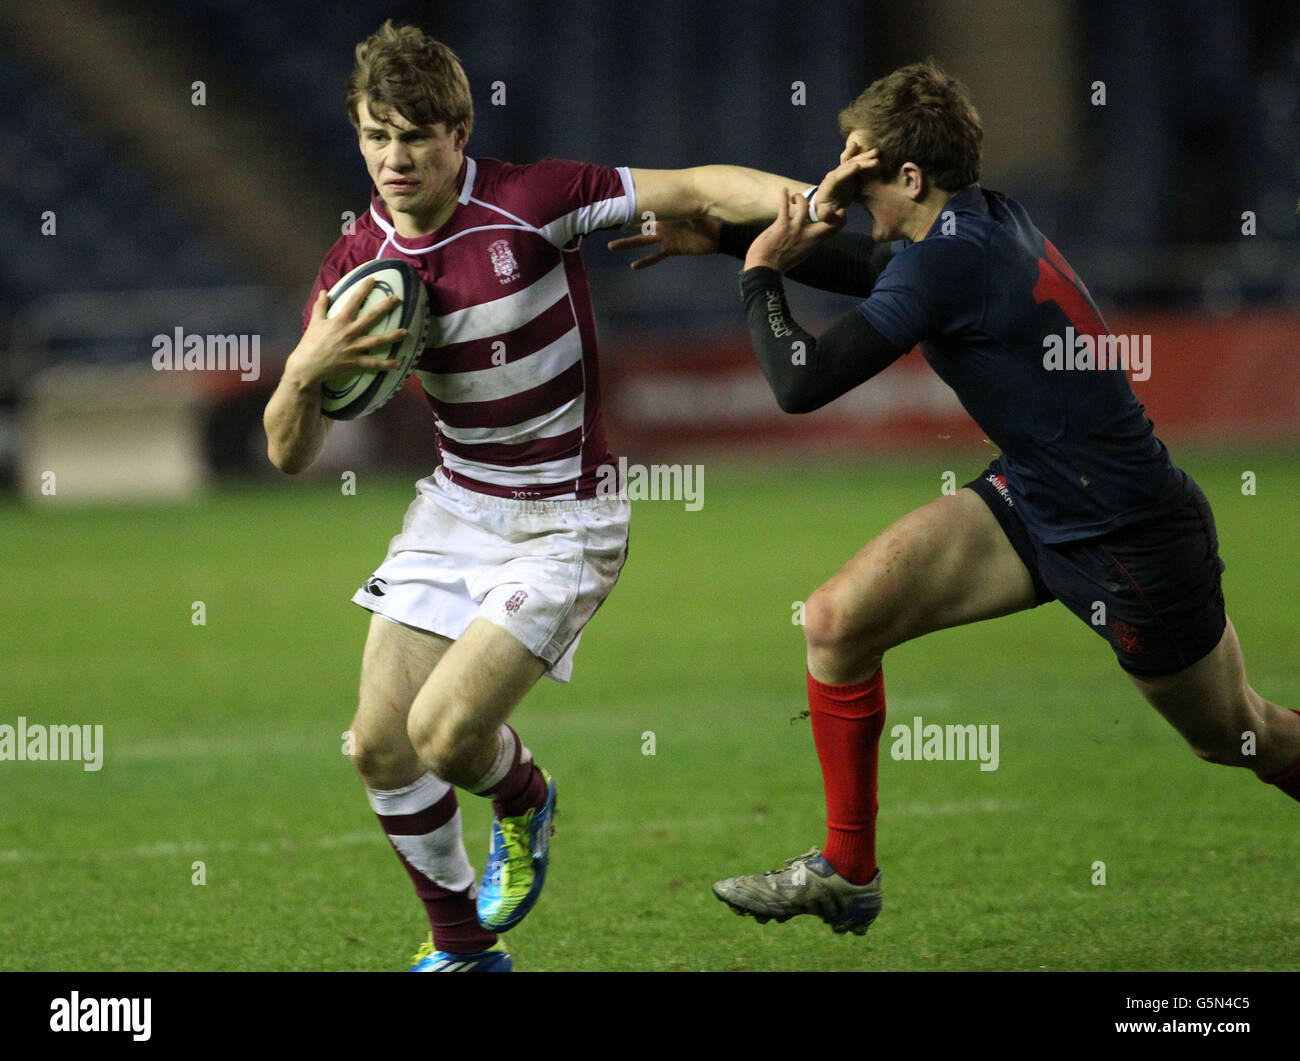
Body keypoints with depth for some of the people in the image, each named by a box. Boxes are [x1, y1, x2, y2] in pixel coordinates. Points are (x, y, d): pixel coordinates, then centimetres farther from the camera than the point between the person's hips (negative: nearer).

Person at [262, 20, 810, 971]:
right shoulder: (357, 266, -5)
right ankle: (464, 946, 24)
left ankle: (526, 801, 20)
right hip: (457, 506, 6)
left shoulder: (532, 201, -19)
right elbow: (291, 455, -4)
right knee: (381, 746, 2)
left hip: (563, 523, -6)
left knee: (446, 731, -18)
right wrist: (307, 371, -25)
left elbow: (693, 190, -16)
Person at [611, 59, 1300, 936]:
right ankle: (847, 873, 9)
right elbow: (865, 264, 22)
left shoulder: (952, 256, -27)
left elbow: (801, 381, -27)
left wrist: (760, 273, -11)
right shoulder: (984, 219, 0)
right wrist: (721, 236, 18)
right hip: (1035, 501, 9)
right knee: (838, 620, -3)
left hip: (1132, 543, -9)